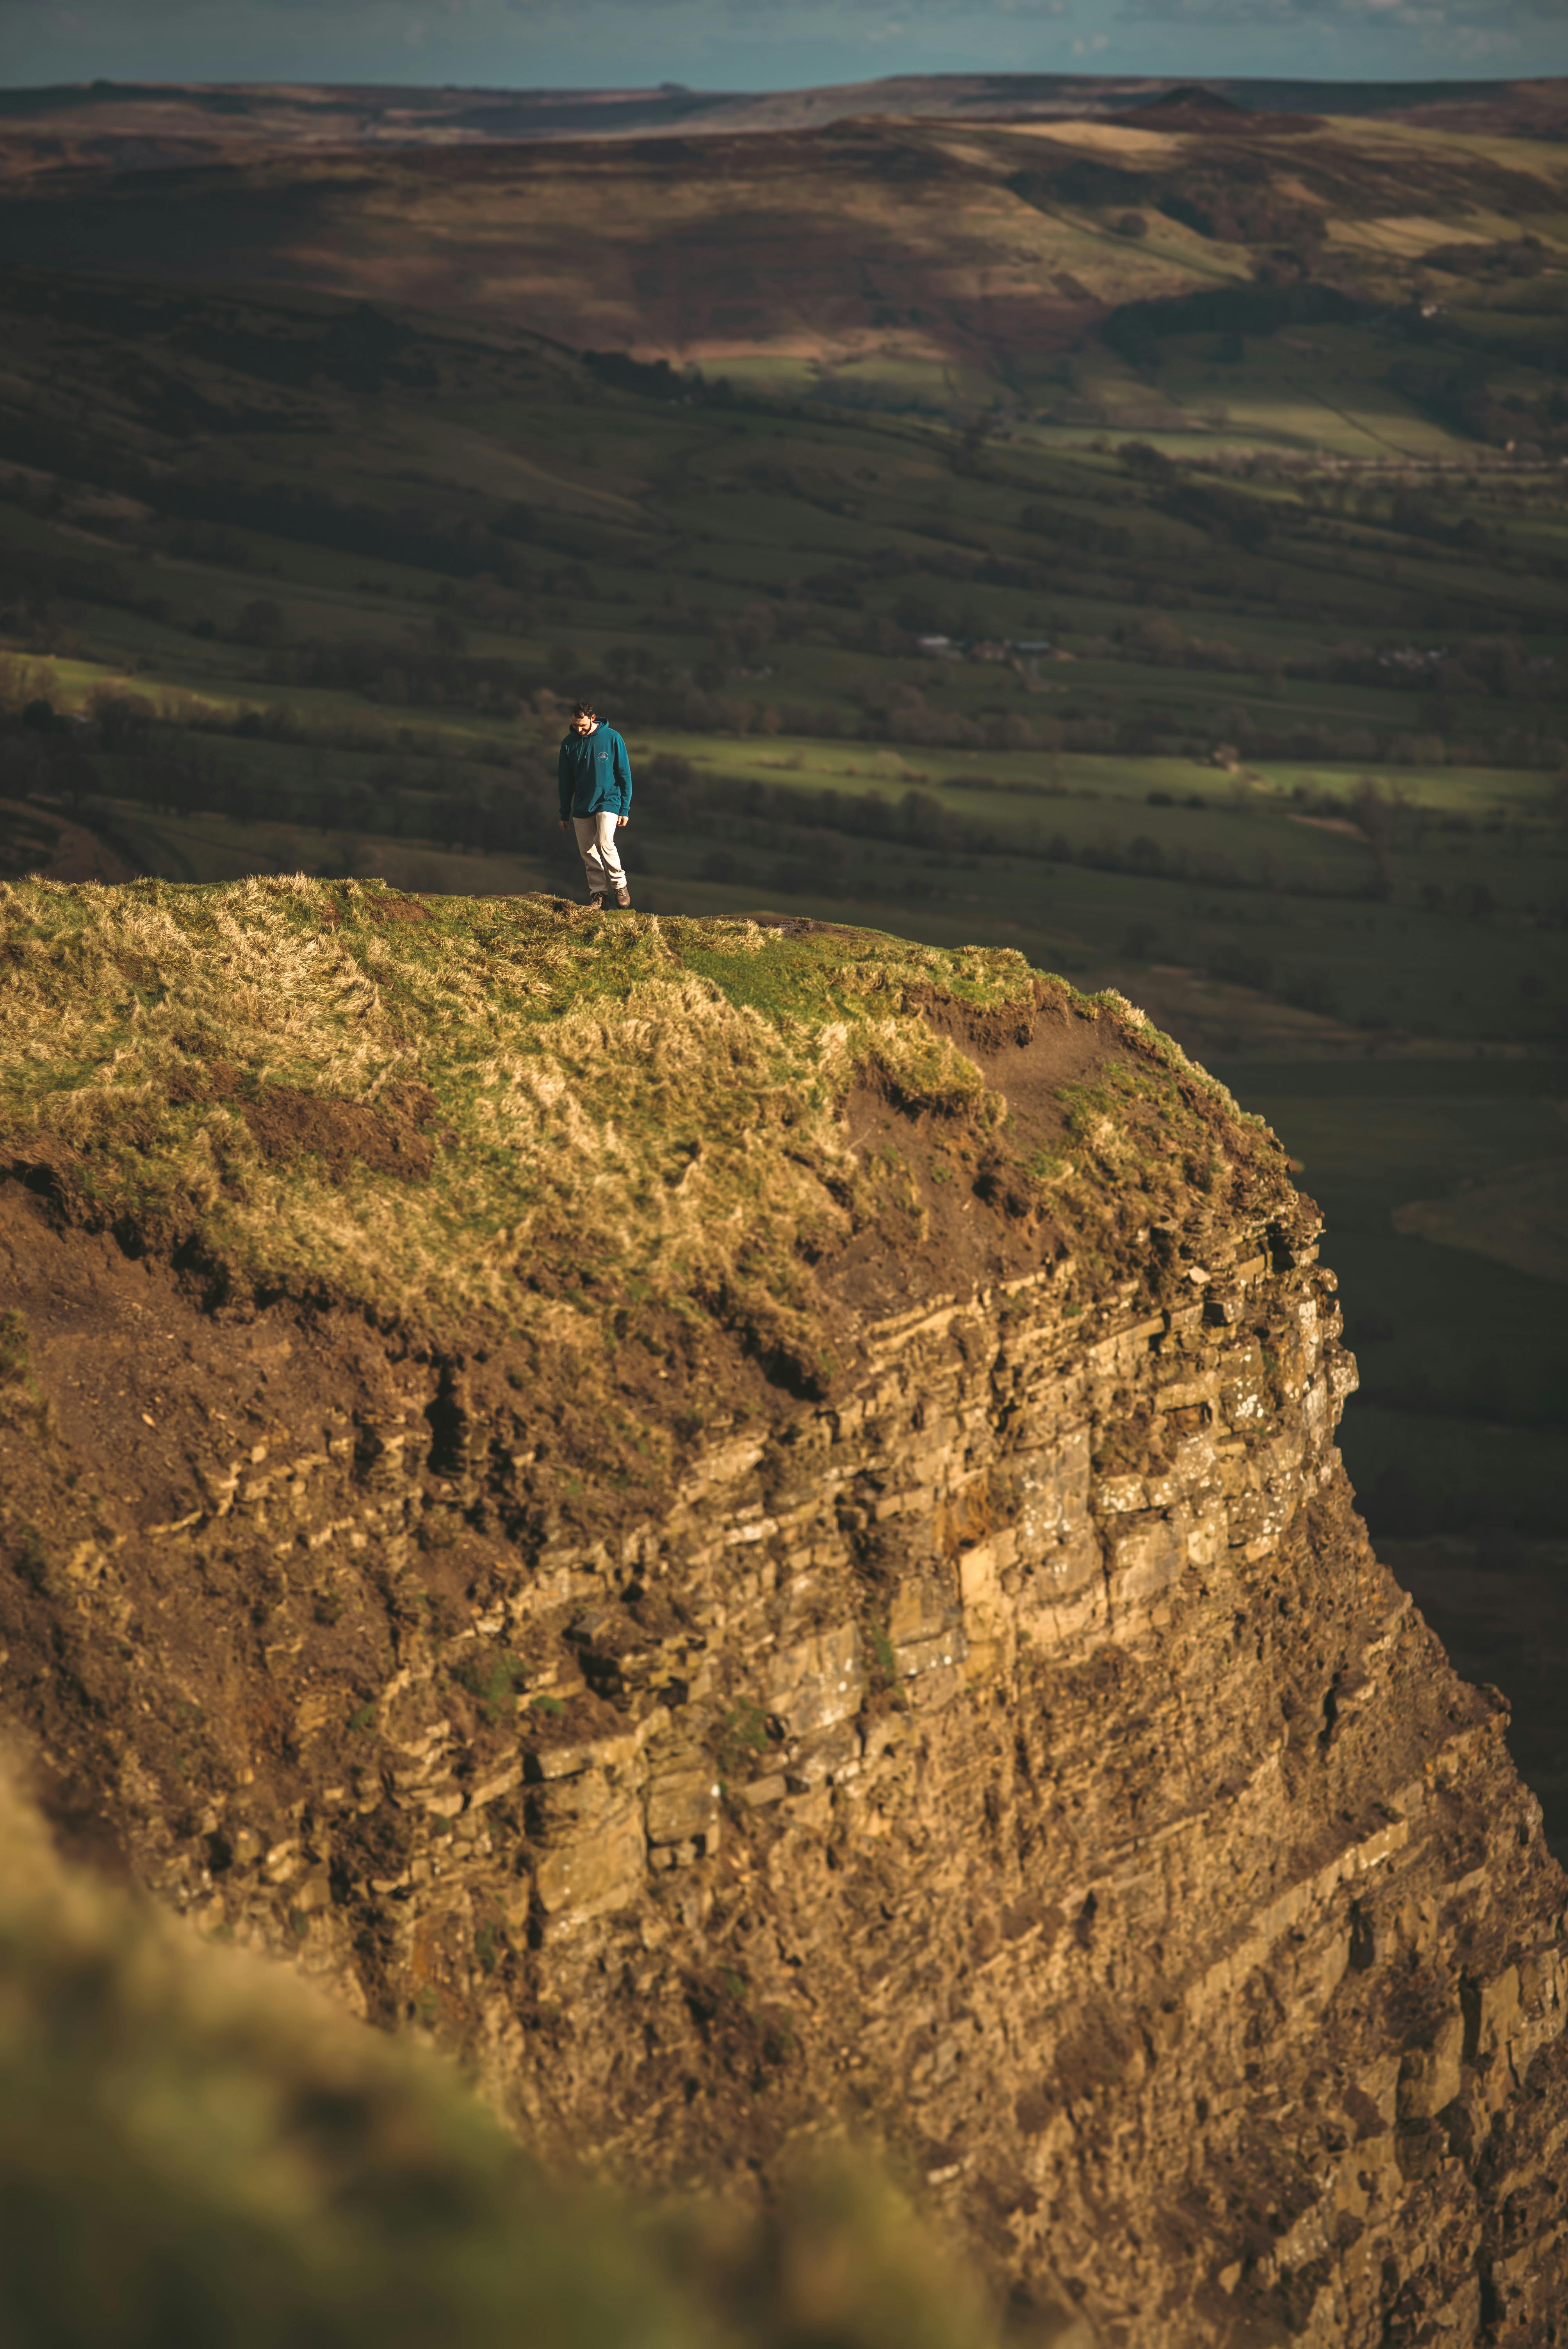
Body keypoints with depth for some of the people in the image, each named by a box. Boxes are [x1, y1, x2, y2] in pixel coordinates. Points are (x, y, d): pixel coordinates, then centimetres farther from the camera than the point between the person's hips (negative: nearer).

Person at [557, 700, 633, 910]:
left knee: (605, 843, -21)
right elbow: (565, 781, 10)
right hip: (582, 806, 4)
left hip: (608, 801, -4)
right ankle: (598, 892, 17)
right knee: (587, 852, 4)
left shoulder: (612, 738, -8)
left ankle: (619, 885, -3)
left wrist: (625, 809, -5)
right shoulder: (570, 743, 1)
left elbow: (625, 775, -3)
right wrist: (565, 814, 11)